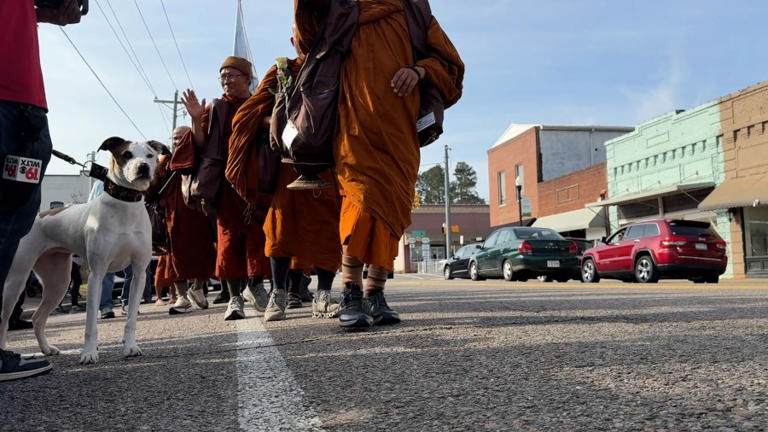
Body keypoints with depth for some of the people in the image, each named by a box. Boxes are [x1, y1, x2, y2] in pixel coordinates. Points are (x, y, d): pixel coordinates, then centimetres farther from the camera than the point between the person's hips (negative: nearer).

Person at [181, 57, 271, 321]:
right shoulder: (215, 109, 15)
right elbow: (201, 146, 6)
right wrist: (196, 120, -7)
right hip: (227, 182, 1)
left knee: (258, 233, -4)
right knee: (229, 236, -2)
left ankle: (255, 284, 15)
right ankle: (234, 297, 2)